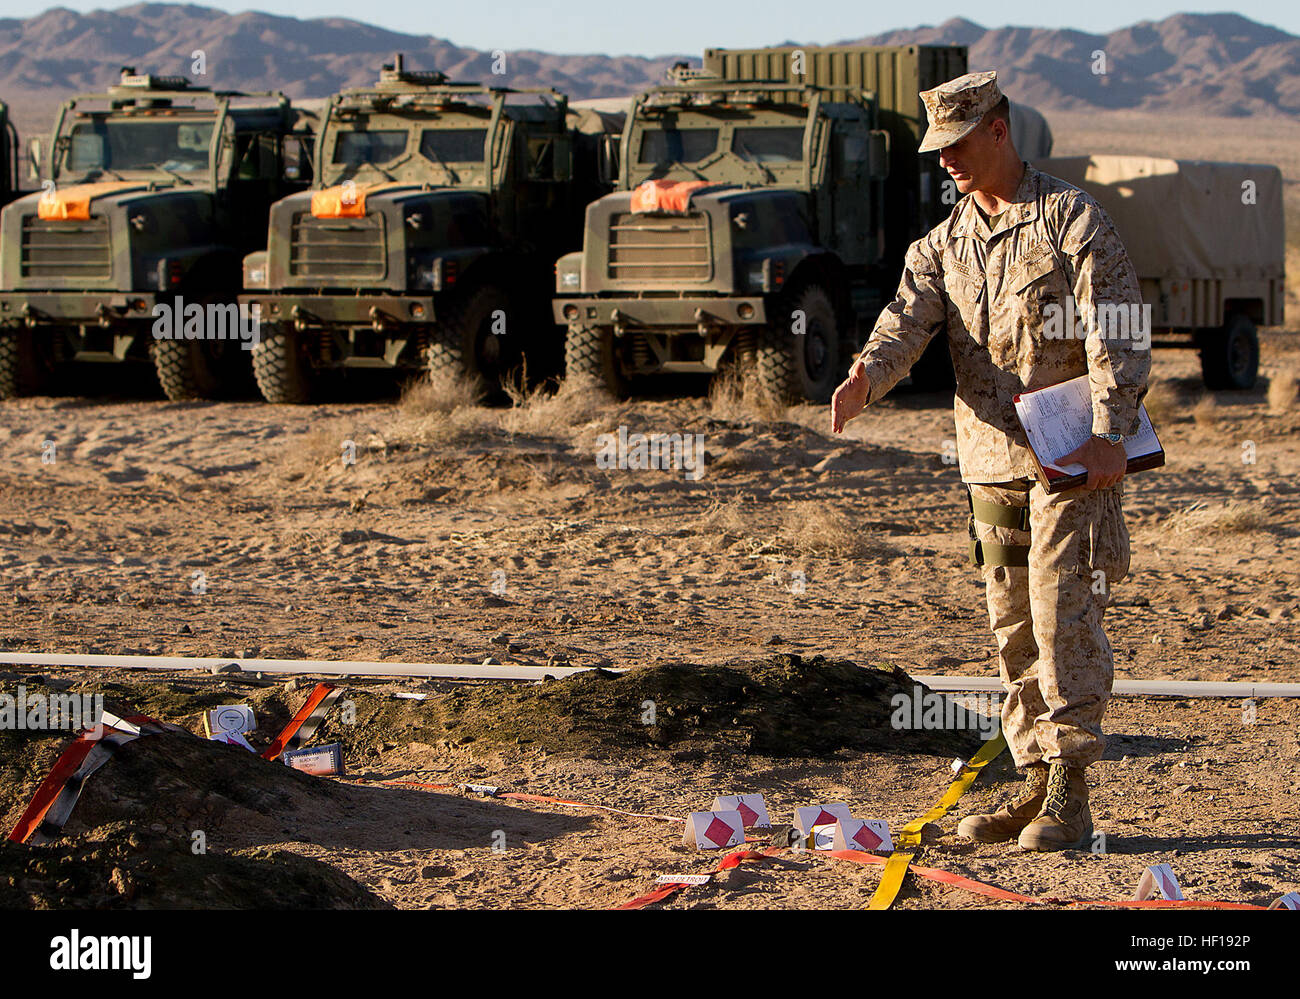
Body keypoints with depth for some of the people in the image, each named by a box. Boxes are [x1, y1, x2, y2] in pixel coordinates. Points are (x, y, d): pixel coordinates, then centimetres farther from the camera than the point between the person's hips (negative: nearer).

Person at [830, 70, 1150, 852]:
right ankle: (1037, 785, 15)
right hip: (991, 458, 6)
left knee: (1062, 611, -11)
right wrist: (866, 377, -25)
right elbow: (909, 319, -3)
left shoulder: (1073, 218, -4)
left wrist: (1111, 432, -23)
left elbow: (1116, 332, -11)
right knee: (1013, 625, 8)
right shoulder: (943, 244, 12)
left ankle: (1070, 797, -9)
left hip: (1074, 454, -6)